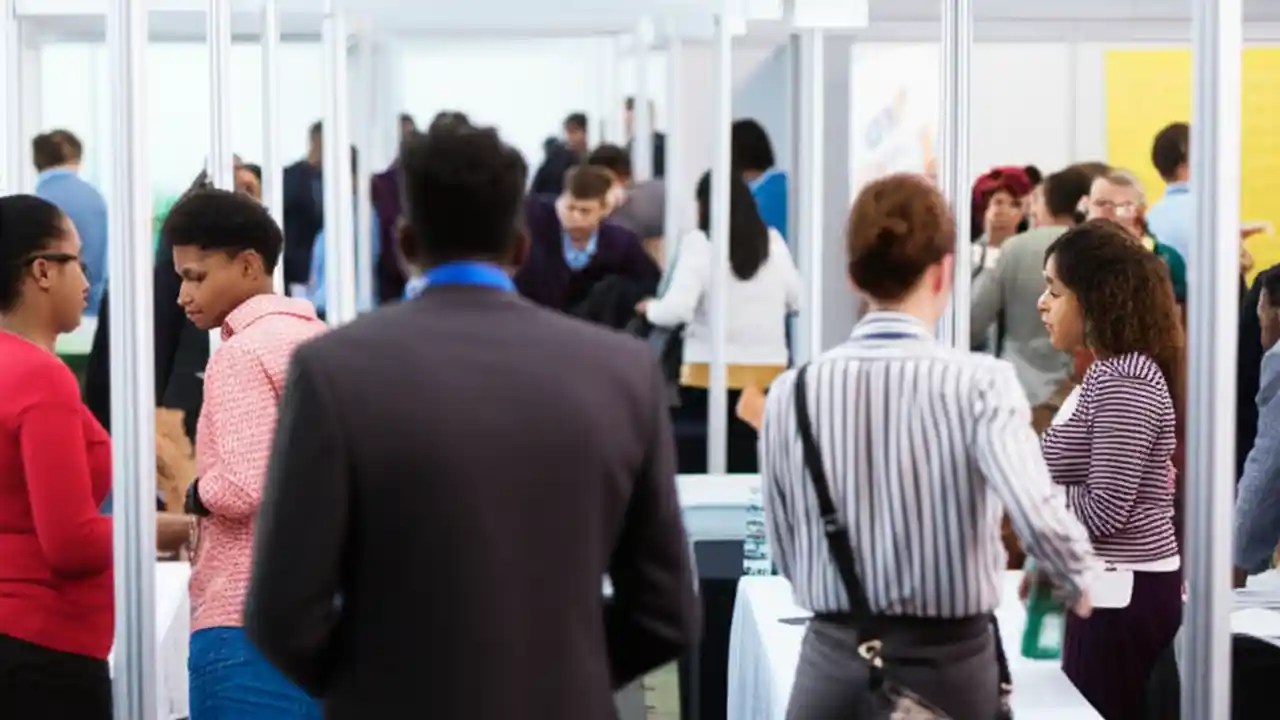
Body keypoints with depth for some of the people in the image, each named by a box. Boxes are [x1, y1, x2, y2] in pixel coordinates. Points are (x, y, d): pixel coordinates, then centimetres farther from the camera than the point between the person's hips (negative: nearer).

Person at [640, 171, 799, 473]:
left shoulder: (699, 243, -8)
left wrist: (650, 308, 3)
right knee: (754, 471, 6)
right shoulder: (773, 241, 5)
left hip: (710, 378, -4)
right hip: (768, 376, 4)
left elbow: (677, 310, -17)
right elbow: (798, 301, 13)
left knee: (700, 470, 2)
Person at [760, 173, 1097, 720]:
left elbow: (787, 556, 4)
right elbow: (1036, 515, -23)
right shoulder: (979, 382, -11)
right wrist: (1082, 584, -3)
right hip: (949, 666, -1)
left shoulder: (791, 392, -3)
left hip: (833, 664, 2)